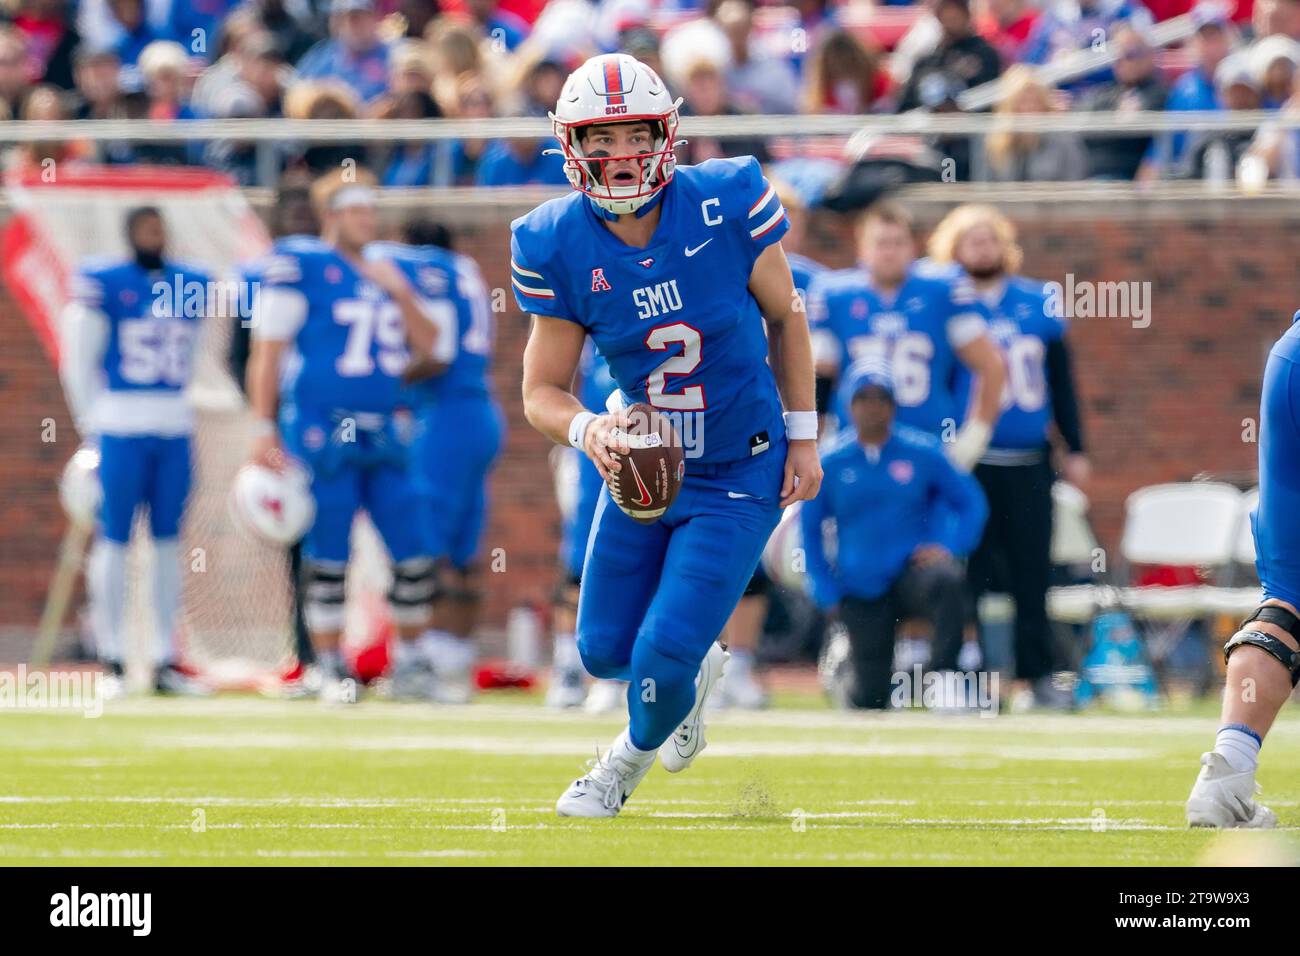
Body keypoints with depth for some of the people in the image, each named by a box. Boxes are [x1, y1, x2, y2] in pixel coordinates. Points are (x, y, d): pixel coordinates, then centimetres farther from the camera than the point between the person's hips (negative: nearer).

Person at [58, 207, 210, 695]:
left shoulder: (190, 285, 10)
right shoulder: (103, 283, -5)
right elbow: (78, 361, -2)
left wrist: (172, 410, 14)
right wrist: (93, 427, -2)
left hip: (174, 430, 5)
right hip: (121, 429, -5)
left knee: (168, 541, 7)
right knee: (115, 540, -3)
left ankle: (166, 660, 11)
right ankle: (112, 660, 1)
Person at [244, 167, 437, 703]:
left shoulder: (386, 274, 15)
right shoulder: (299, 265, -3)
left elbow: (428, 351, 13)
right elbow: (267, 353, -4)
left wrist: (400, 294, 0)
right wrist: (265, 431, -9)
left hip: (381, 435, 6)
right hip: (321, 432, -6)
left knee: (416, 554, 2)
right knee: (328, 557, -3)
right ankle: (330, 669, 8)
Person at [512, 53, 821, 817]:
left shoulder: (726, 204, -19)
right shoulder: (559, 247, -14)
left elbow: (783, 316, -2)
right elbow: (542, 391, -7)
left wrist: (803, 436, 1)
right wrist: (585, 430, -29)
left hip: (739, 477, -3)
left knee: (664, 656, -8)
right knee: (605, 651, 12)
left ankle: (633, 757, 27)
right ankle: (699, 670, 48)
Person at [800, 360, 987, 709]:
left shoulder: (922, 453, -4)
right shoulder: (830, 463, -2)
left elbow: (971, 503, 4)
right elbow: (810, 531, 8)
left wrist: (948, 547, -13)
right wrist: (827, 593, 3)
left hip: (913, 570, -1)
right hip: (862, 588, 1)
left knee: (948, 580, -38)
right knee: (871, 698, 1)